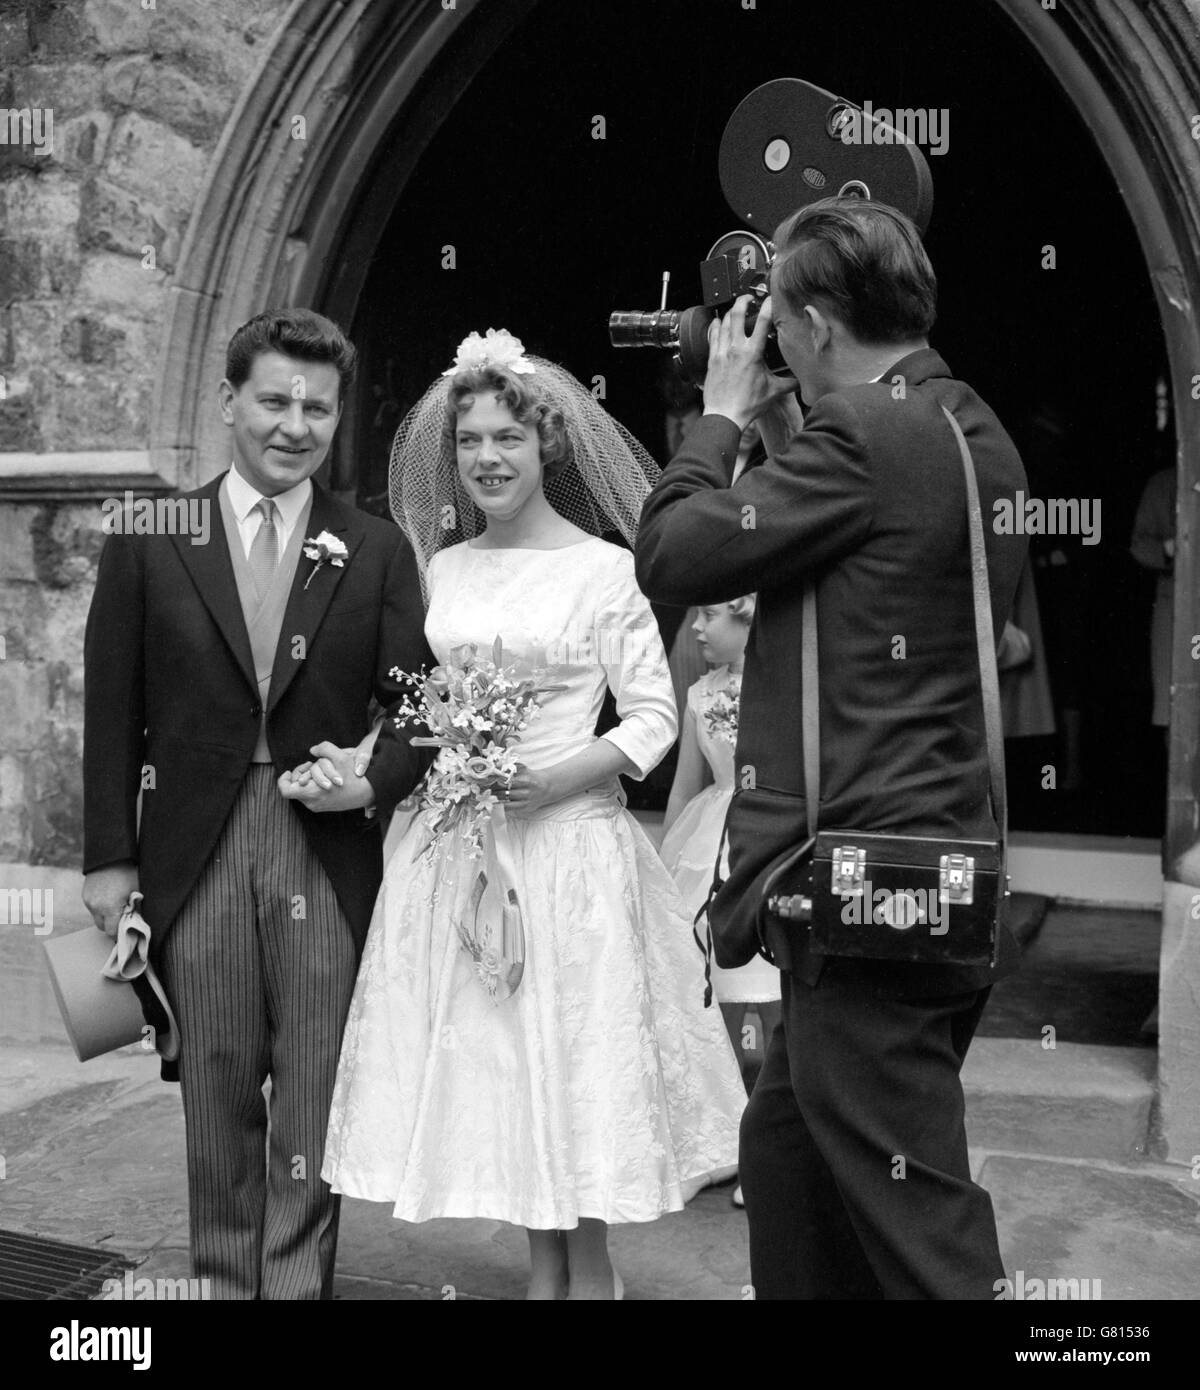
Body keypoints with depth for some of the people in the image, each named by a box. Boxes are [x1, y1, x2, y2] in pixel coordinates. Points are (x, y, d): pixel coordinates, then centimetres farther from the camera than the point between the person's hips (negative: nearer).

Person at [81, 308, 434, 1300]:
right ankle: (225, 1280, 29)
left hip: (329, 853, 0)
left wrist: (380, 771, -15)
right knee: (217, 1092, 12)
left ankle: (298, 1282, 20)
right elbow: (113, 709, 3)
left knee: (315, 1095, 6)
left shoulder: (378, 552, 4)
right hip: (195, 852, 0)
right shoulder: (148, 541, 3)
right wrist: (111, 856, 0)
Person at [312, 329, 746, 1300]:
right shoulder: (444, 568, 10)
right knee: (485, 1058, 10)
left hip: (567, 842, -5)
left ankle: (591, 1270, 24)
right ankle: (545, 1267, 29)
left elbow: (654, 717, -7)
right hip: (454, 845, 5)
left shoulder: (606, 568, -6)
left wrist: (560, 776, -20)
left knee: (573, 1052, 3)